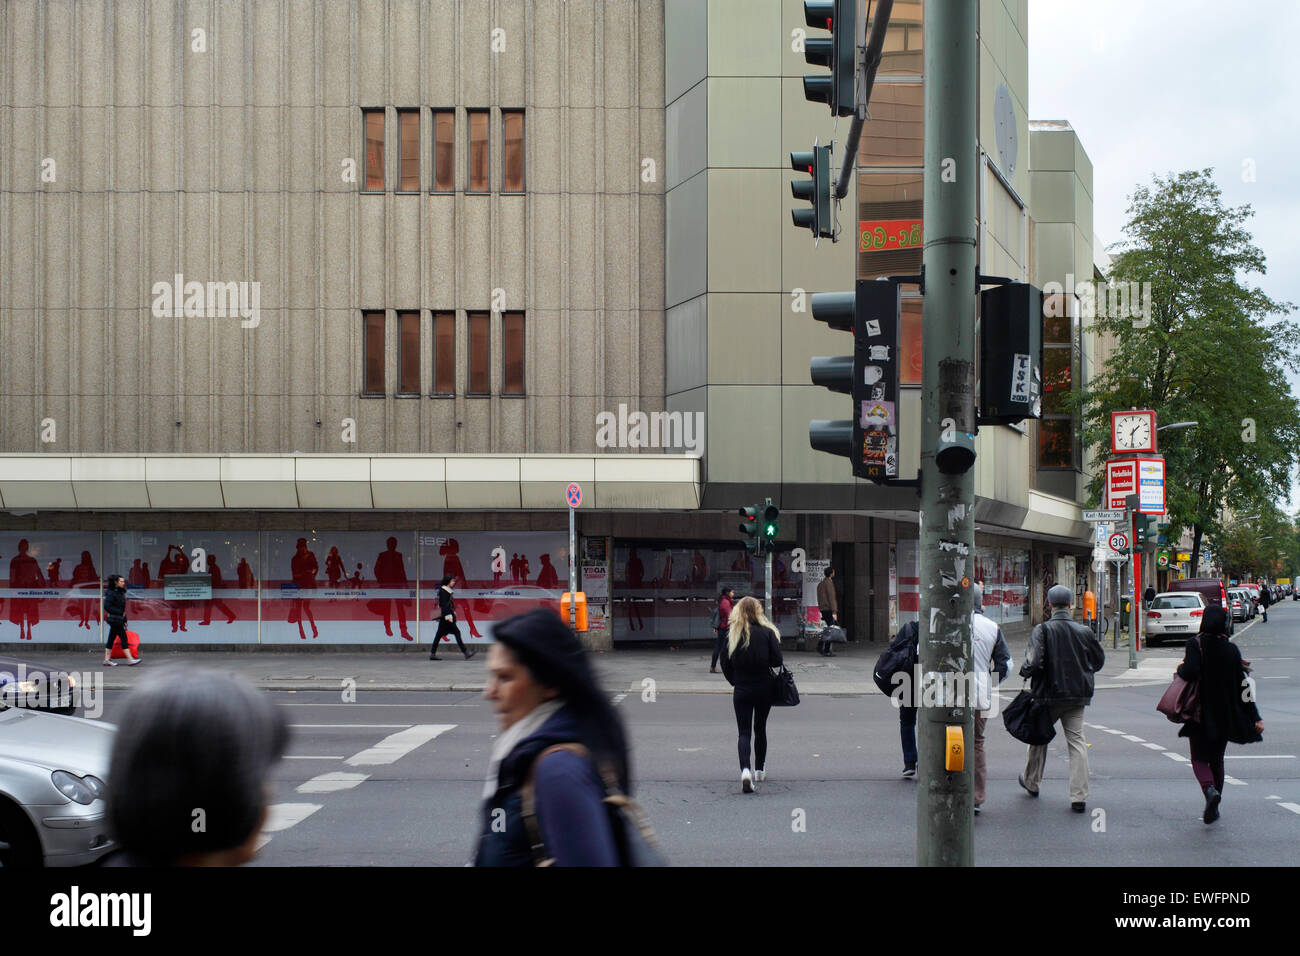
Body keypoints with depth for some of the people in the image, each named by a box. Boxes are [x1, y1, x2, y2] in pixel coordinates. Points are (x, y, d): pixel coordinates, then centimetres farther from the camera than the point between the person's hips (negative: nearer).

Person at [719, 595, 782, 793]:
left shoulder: (732, 634, -5)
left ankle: (745, 770, -22)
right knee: (760, 729, 17)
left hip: (741, 690, 0)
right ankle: (759, 770, 27)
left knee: (744, 732, -1)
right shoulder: (767, 632, -8)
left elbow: (725, 662, -3)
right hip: (764, 688, 0)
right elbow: (777, 660, -11)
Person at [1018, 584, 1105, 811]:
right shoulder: (1084, 631, -2)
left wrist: (1025, 672, -2)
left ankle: (1031, 782, 36)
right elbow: (1099, 660, 9)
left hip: (1049, 693, -2)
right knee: (1077, 741, 3)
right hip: (1077, 694, 2)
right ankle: (1079, 797, -3)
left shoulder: (1042, 630, -13)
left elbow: (1034, 660, -22)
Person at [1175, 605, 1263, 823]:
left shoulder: (1195, 644, -11)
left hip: (1201, 714, -3)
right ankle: (1213, 809, 17)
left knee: (1199, 758, 8)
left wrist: (1180, 669, -2)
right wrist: (1255, 717, 3)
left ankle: (1210, 789, -22)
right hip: (1225, 715, 3)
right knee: (1217, 759, 17)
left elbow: (1190, 672, -26)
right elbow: (1243, 684, 0)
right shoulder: (1231, 649, -1)